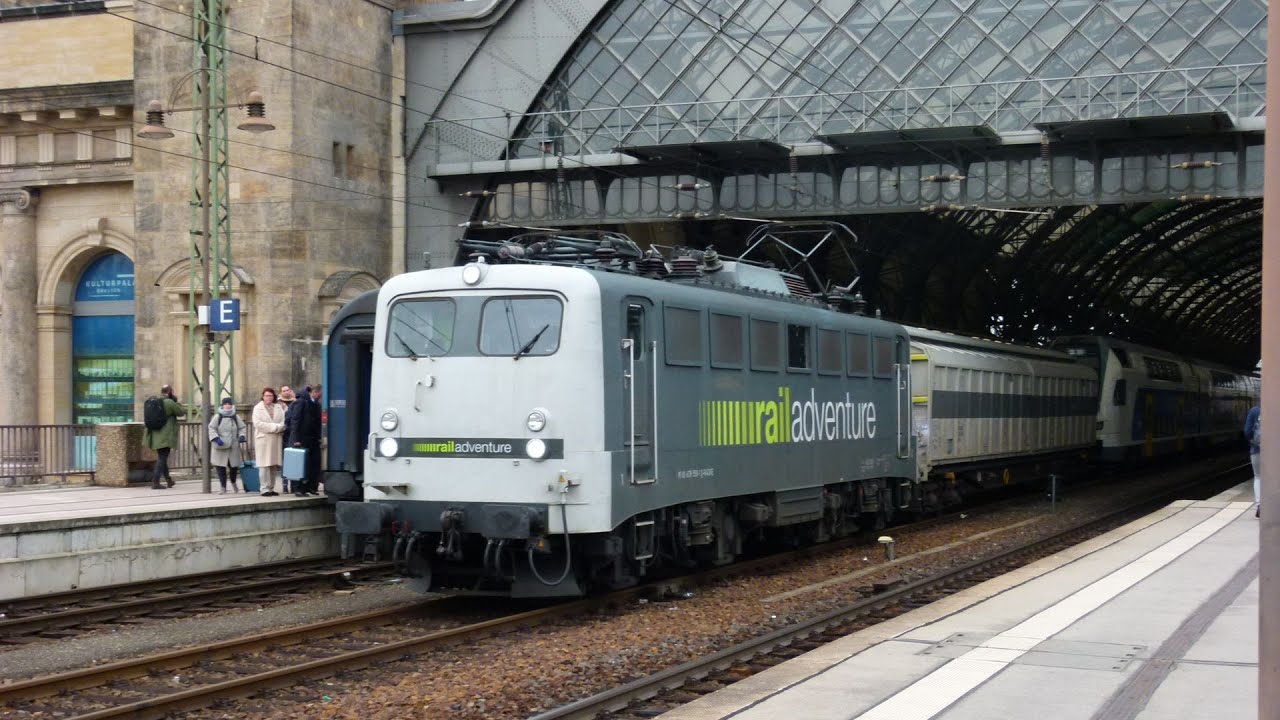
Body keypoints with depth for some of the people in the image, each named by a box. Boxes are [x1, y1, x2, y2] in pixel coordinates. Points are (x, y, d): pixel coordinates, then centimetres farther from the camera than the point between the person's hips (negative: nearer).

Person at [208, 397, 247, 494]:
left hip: (234, 446, 2)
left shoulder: (236, 417, 8)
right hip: (220, 447, -2)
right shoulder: (217, 417, 1)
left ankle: (233, 482, 34)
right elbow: (211, 428, -4)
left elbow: (242, 427, 12)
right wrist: (216, 438, -17)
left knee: (234, 466, 6)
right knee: (221, 468, -3)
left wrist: (241, 436, -7)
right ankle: (223, 487, 6)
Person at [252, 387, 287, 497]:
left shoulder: (279, 407, 14)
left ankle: (271, 488, 11)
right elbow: (257, 423, -10)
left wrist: (276, 427, -14)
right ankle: (265, 489, -5)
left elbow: (283, 422, 6)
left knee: (274, 465, 5)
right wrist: (274, 427, -13)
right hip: (263, 439, -4)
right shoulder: (258, 408, 3)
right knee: (265, 465, -7)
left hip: (276, 440, 4)